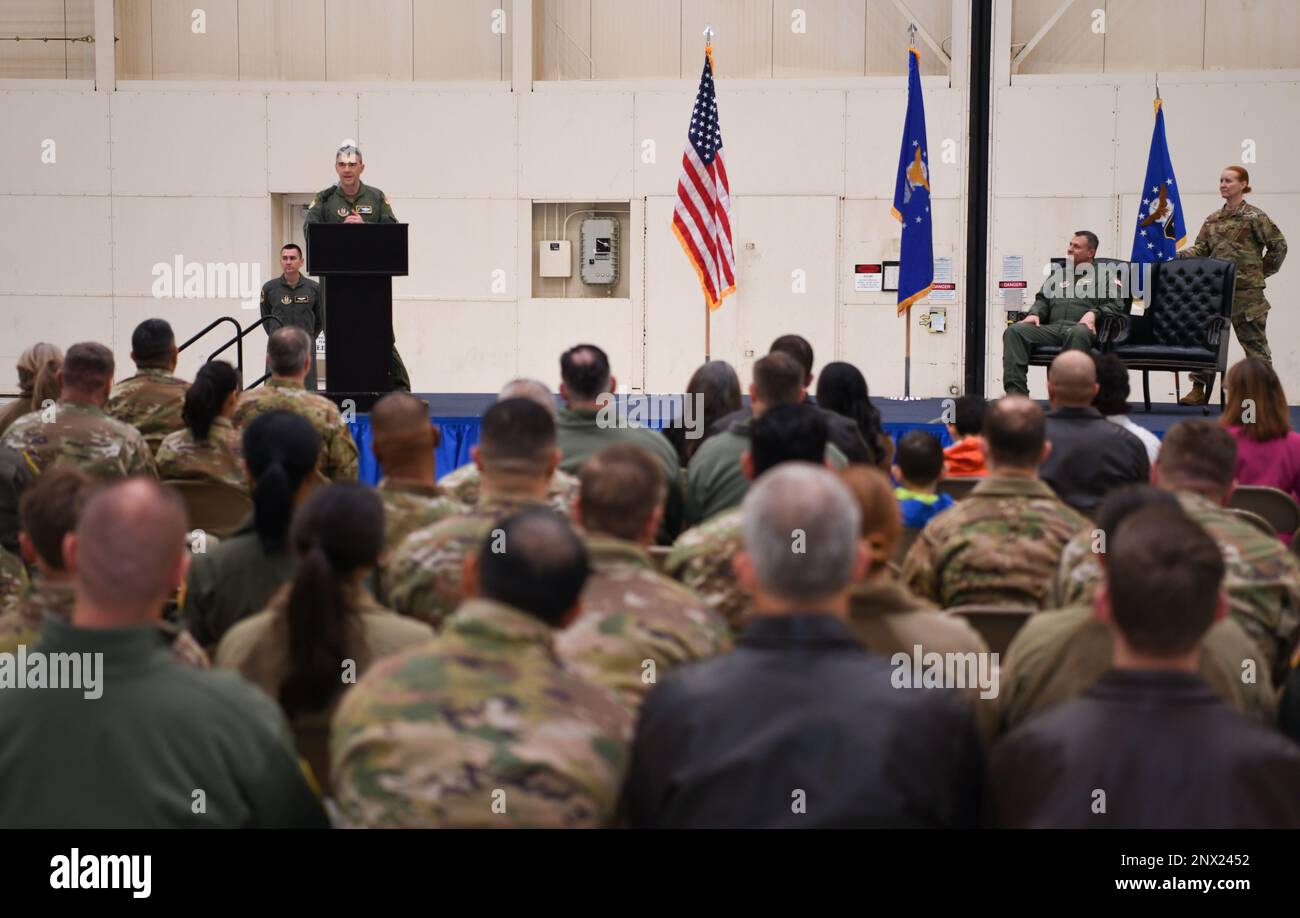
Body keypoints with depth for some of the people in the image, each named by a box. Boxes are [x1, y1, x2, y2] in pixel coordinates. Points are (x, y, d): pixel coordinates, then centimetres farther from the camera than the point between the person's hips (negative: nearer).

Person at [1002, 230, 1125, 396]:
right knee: (1014, 331, -23)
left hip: (1080, 327, -5)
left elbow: (1116, 305, 6)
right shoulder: (1059, 274, 33)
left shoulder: (1104, 275, 18)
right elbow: (1043, 299, 28)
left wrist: (1094, 313, -12)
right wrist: (1035, 313, 5)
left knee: (1078, 333, -44)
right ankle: (1015, 392, -34)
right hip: (1052, 327, 5)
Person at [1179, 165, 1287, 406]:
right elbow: (1201, 248, 7)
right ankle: (1199, 389, 7)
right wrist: (1179, 256, -11)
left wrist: (1263, 272, 0)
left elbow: (1279, 246, -2)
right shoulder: (1213, 219, 12)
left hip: (1247, 289, -6)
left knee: (1254, 341, 1)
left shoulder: (1254, 217, -5)